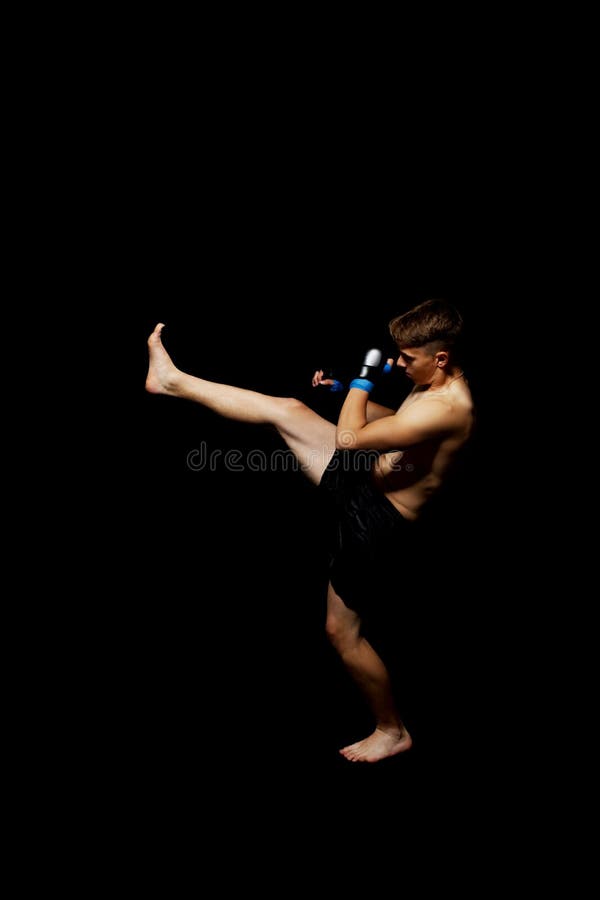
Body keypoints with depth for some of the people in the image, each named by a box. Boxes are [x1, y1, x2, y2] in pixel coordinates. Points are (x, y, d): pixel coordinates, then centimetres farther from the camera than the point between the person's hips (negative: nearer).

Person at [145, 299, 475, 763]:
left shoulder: (447, 408, -31)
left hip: (376, 517, -9)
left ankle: (392, 731, 28)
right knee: (287, 410, 6)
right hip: (362, 479, 9)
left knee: (343, 631, 4)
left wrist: (365, 378, -18)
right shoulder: (436, 383, 1)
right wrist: (346, 390, 12)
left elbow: (349, 437, -32)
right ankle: (174, 381, 19)